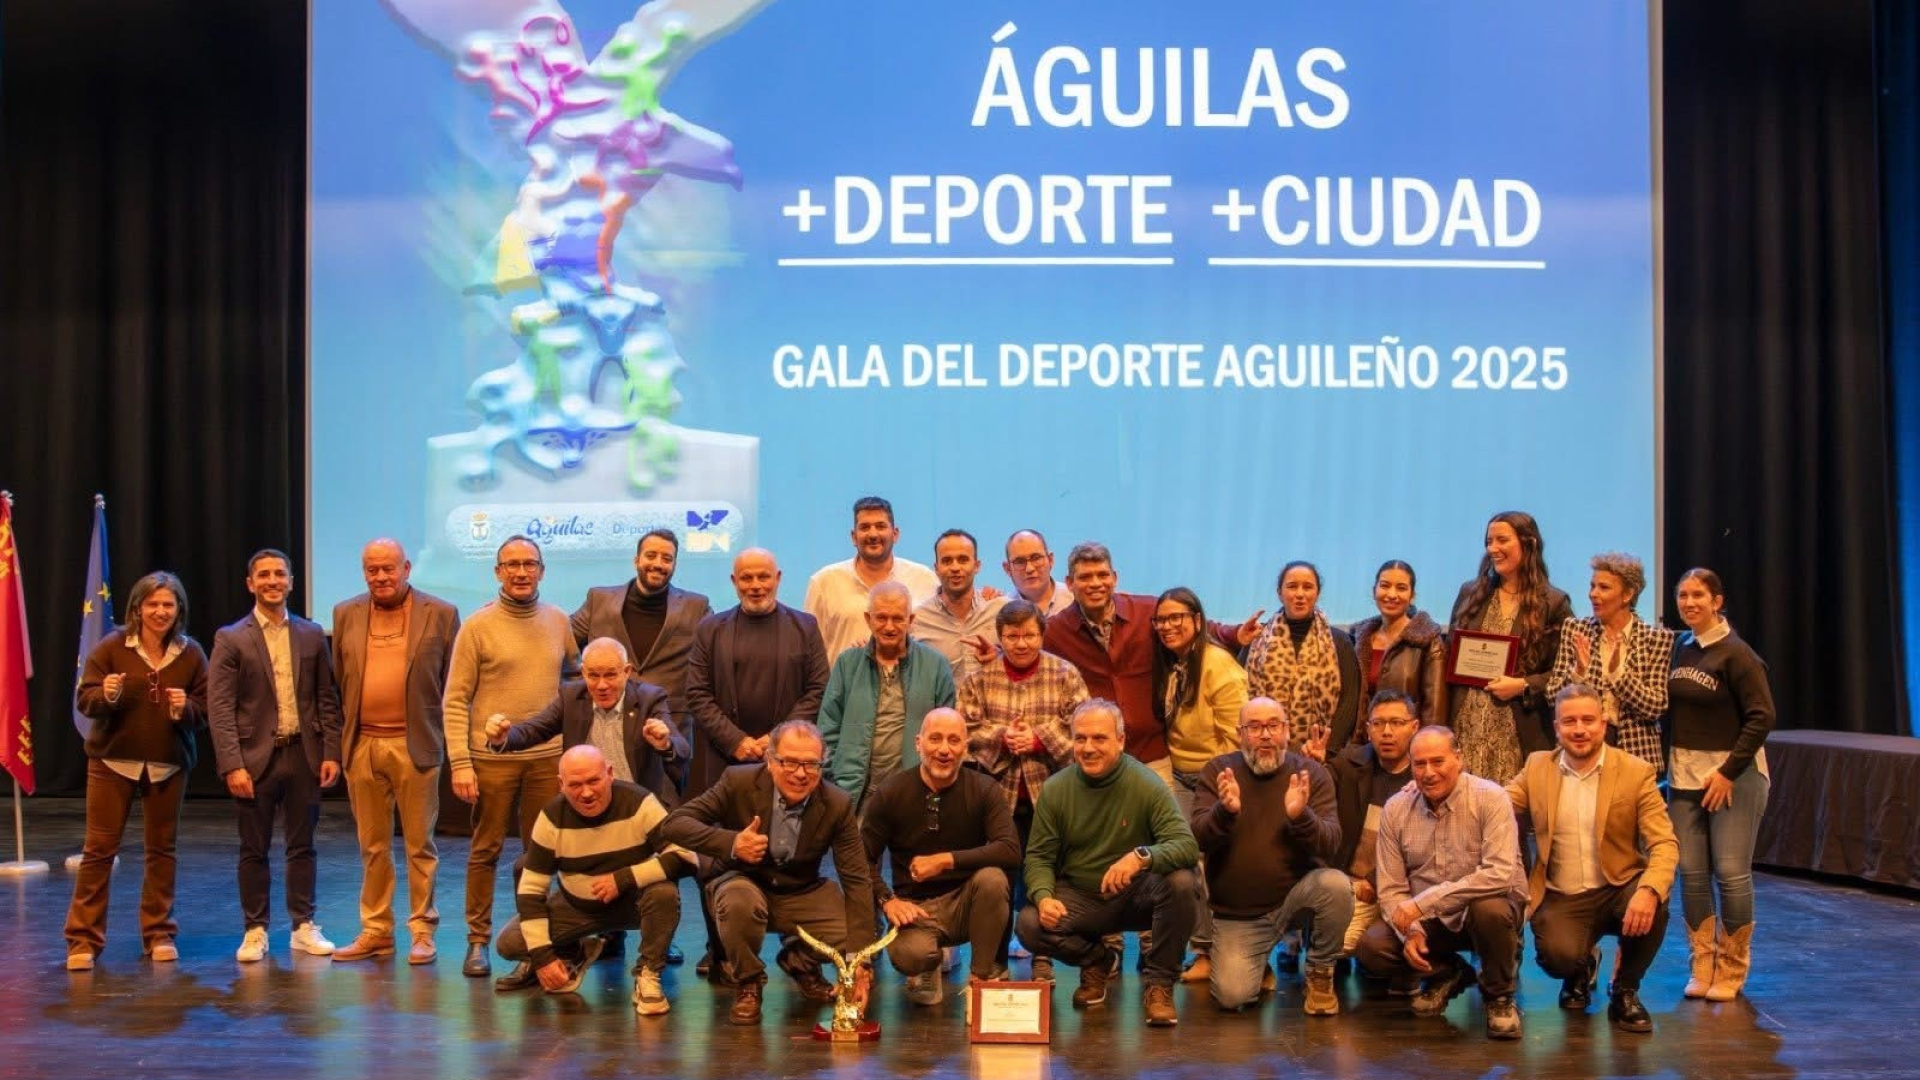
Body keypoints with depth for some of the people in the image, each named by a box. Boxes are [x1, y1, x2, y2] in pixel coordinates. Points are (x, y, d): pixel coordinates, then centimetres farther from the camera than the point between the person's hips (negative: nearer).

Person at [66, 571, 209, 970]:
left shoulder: (191, 654, 0)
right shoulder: (111, 647, -4)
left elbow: (205, 710, -1)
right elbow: (84, 700, -5)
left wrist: (185, 709, -22)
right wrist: (105, 695, -26)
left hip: (168, 765, 2)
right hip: (112, 761, -2)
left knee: (162, 849, 9)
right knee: (99, 848, 0)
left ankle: (159, 934, 20)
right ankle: (83, 940, 6)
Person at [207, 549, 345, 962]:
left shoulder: (311, 634, 7)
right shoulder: (231, 639, -2)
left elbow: (327, 699, 8)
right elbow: (220, 708, -7)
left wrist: (331, 752, 0)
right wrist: (232, 765, -14)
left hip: (304, 755, 2)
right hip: (256, 757, -2)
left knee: (302, 846, 9)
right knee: (254, 850, 6)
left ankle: (304, 927, 18)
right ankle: (255, 931, 15)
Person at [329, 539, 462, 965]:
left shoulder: (440, 614, -1)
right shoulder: (346, 614, 9)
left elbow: (454, 685, 1)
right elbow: (338, 683, 12)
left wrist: (452, 741, -3)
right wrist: (338, 741, 8)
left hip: (415, 745, -3)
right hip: (362, 745, 3)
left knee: (419, 844, 3)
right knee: (373, 846, 11)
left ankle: (422, 932, 12)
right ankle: (375, 932, 19)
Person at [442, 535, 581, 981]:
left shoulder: (558, 622, 6)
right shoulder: (477, 626, -4)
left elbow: (575, 674, 17)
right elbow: (456, 700, -5)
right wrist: (460, 763, -12)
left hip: (547, 757, 3)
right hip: (491, 758, -2)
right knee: (485, 851, 5)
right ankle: (478, 940, 16)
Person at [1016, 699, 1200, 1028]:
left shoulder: (1147, 784, -13)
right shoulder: (1056, 789, -6)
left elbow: (1187, 845, -23)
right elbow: (1038, 855, -1)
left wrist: (1142, 856, -43)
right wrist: (1044, 897, -23)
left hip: (1136, 896, -2)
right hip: (1079, 899, 2)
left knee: (1181, 883, -32)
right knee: (1030, 924, -26)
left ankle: (1159, 985, -10)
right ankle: (1097, 961, 8)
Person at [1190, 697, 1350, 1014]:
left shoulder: (1311, 774, -4)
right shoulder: (1217, 772, -3)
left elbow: (1331, 845, -14)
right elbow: (1199, 840, -13)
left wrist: (1300, 816, -34)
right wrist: (1225, 811, -33)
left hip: (1296, 893, 0)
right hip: (1236, 913, 0)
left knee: (1336, 884, -32)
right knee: (1231, 996, -18)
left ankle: (1320, 974, -4)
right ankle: (1259, 959, 20)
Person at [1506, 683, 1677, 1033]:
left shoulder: (1636, 773, -4)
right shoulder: (1537, 767, 4)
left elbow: (1664, 844, -12)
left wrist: (1649, 891, -32)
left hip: (1618, 891, 0)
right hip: (1560, 898, 0)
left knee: (1652, 901, -33)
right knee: (1559, 957, -29)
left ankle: (1625, 991, -2)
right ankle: (1582, 969, 15)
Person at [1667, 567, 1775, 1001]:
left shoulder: (1735, 653, -9)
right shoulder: (1679, 648, 9)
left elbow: (1761, 717, -13)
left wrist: (1729, 771, -15)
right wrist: (1669, 763, 6)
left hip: (1734, 774, -5)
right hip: (1684, 774, 6)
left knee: (1731, 872, -3)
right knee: (1691, 872, 5)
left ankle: (1731, 972, 10)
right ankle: (1702, 967, 15)